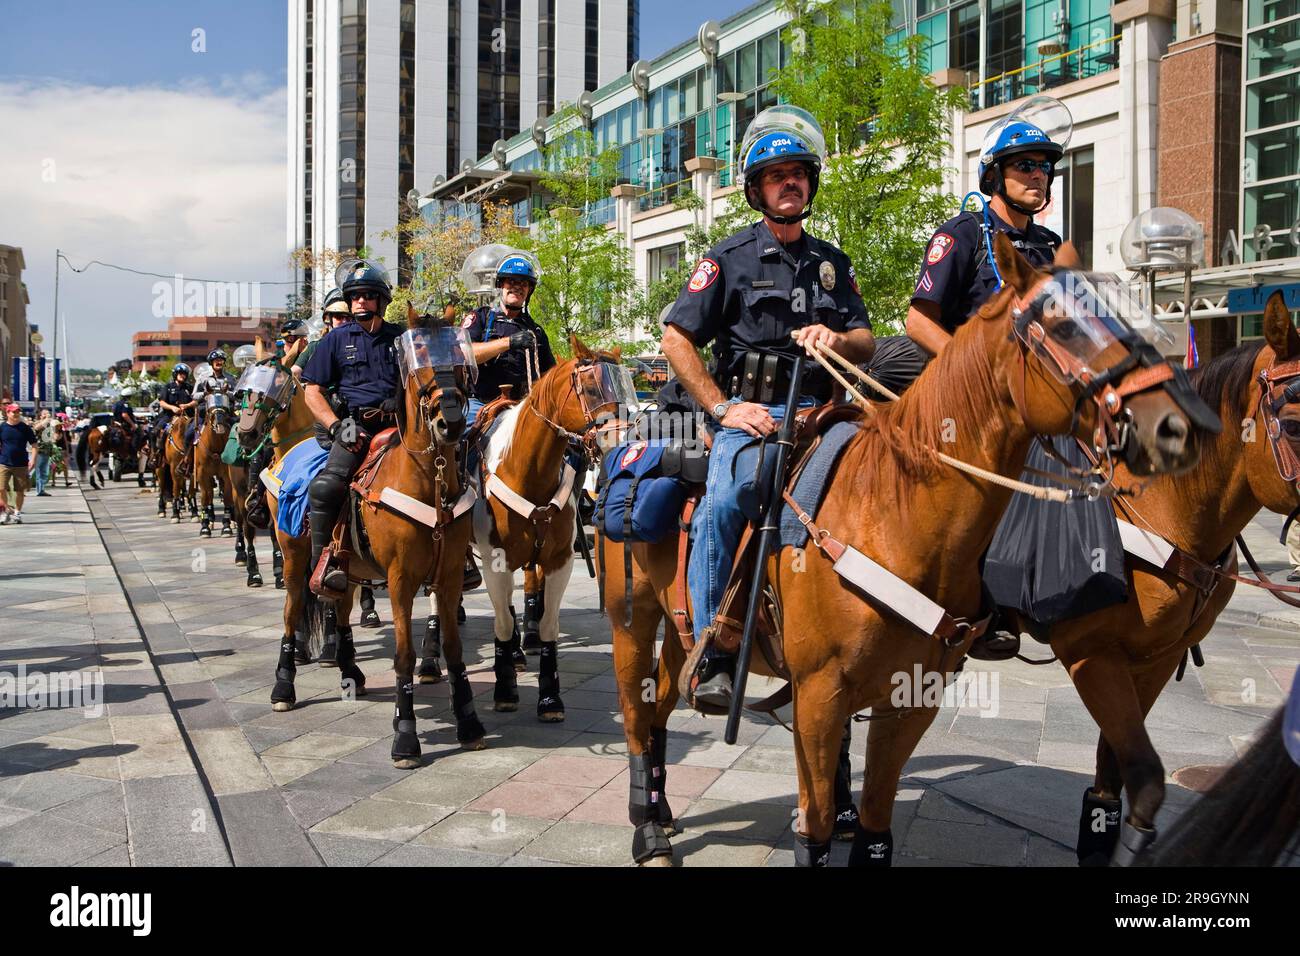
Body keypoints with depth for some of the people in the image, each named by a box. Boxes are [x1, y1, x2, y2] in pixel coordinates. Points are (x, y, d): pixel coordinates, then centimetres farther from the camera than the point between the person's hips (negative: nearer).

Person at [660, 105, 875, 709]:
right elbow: (677, 339, 1)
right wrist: (723, 408, -7)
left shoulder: (832, 263, 20)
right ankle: (713, 655, -24)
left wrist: (836, 337, -7)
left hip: (817, 412, 4)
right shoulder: (731, 258, 7)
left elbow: (866, 343, 18)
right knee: (723, 504, -31)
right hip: (749, 413, -3)